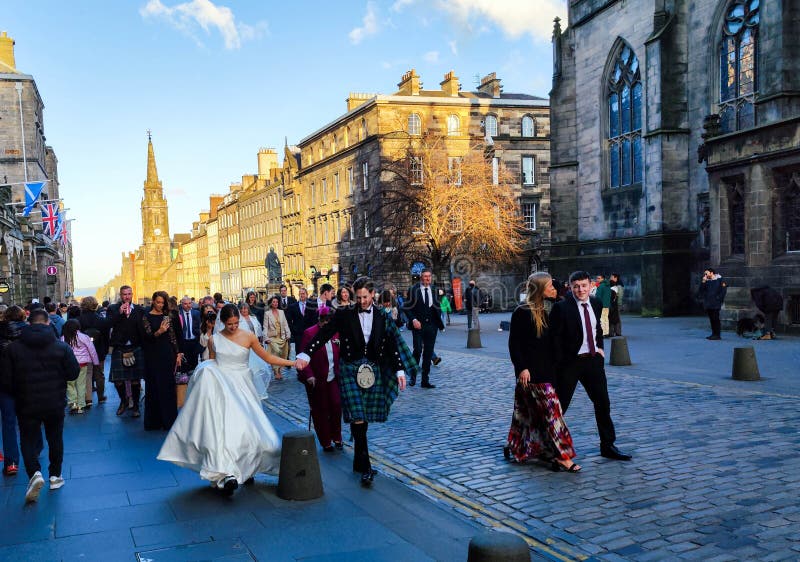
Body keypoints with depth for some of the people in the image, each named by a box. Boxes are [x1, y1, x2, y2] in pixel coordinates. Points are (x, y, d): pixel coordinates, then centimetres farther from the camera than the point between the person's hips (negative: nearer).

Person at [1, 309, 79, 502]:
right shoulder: (61, 346, -8)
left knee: (28, 439, 9)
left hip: (26, 405, -1)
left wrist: (17, 394, 12)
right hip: (55, 404, 1)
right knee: (55, 438, 16)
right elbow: (73, 373, -6)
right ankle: (55, 476, 23)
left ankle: (34, 473, -12)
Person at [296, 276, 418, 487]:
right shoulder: (344, 315, 0)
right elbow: (323, 334, -5)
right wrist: (305, 354, -16)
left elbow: (392, 345, 9)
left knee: (366, 417, 8)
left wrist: (400, 370, 4)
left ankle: (358, 461, 23)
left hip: (373, 370, 3)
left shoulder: (383, 317, 7)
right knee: (357, 417, -11)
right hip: (350, 369, -3)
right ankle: (365, 467, -8)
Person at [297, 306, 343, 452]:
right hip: (316, 380, -4)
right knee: (320, 411, 5)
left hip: (333, 378, 4)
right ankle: (326, 443, 18)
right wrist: (309, 375, -19)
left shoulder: (335, 333, 5)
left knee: (336, 406, -1)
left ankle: (336, 438, 19)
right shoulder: (309, 334, -9)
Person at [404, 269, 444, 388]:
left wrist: (440, 324, 6)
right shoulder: (414, 290, -1)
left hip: (431, 325, 4)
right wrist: (413, 320, -15)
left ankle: (425, 380, 10)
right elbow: (407, 308, -2)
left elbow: (437, 308, 17)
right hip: (418, 325, -4)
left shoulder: (433, 290, 11)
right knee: (418, 350, -11)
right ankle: (413, 377, 9)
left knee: (428, 353, 4)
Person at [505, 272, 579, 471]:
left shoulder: (547, 311, 12)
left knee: (529, 412, 14)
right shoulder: (522, 312, -11)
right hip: (531, 371, -8)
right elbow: (513, 343, -12)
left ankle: (516, 448, 27)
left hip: (547, 369, 8)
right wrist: (521, 367, -16)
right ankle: (562, 456, -7)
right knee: (550, 409, -10)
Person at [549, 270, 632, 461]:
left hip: (593, 360, 6)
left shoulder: (596, 304, 7)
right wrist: (560, 365, -13)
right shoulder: (561, 307, -13)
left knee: (603, 403, 10)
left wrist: (600, 347, 11)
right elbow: (555, 338, -12)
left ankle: (608, 446, 23)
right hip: (570, 362, -6)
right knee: (560, 405, 3)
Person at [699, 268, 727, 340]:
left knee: (715, 319, -6)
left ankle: (717, 335, -2)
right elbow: (701, 290, 6)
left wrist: (718, 298, -9)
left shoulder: (719, 280, -3)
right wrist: (703, 281, -4)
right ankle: (714, 334, 16)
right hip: (708, 304, 6)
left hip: (715, 304, -6)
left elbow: (724, 289, -5)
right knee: (711, 319, 9)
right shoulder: (707, 281, 12)